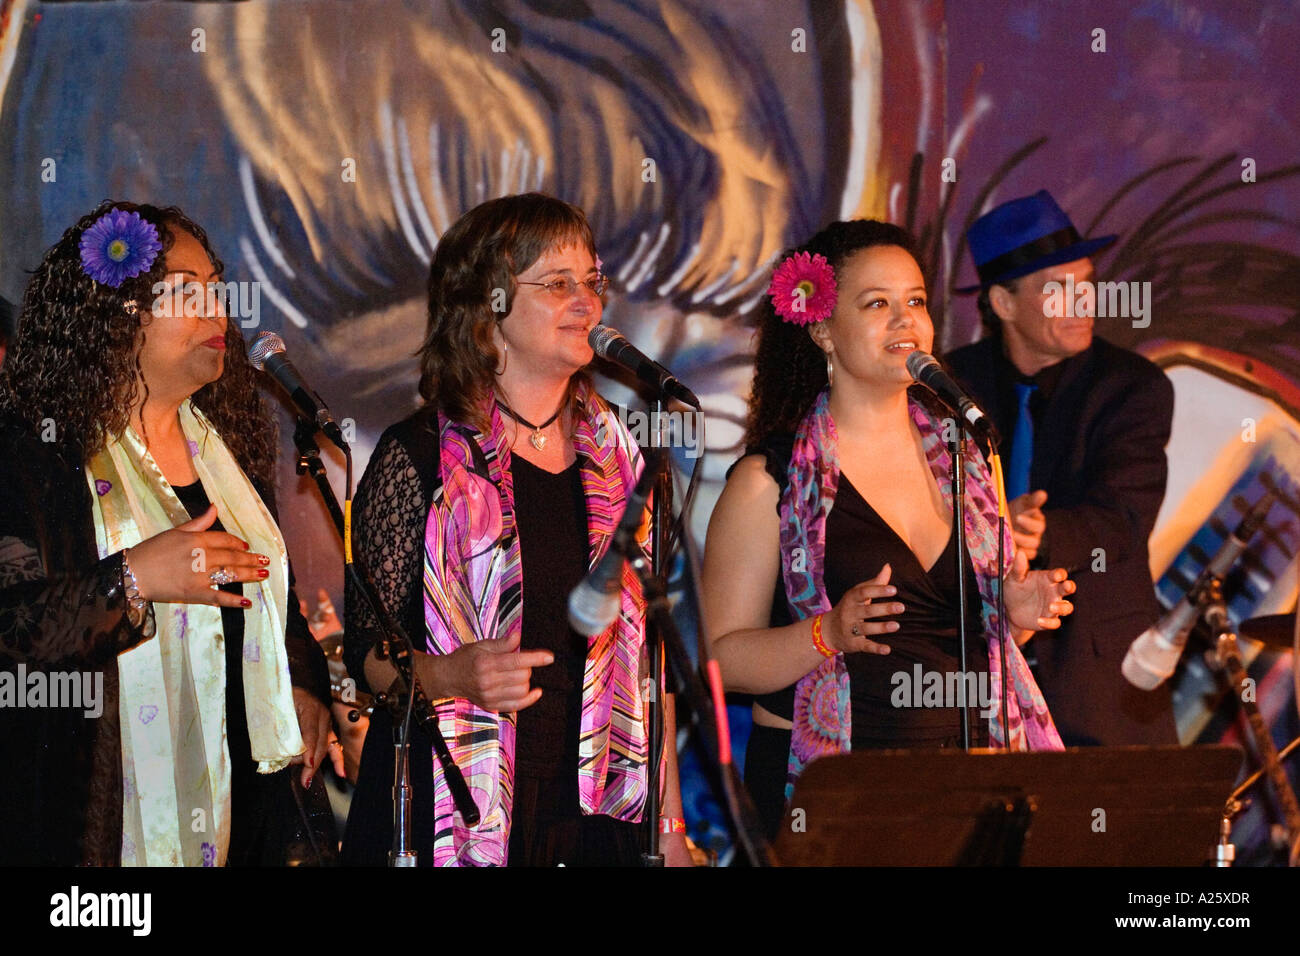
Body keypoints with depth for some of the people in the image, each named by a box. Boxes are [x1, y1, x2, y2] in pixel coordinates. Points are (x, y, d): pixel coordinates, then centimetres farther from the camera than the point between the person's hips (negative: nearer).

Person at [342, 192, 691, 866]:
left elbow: (648, 652, 13)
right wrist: (453, 676, -26)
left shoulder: (614, 456, 10)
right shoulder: (417, 456, -5)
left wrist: (669, 825, 10)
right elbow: (366, 650, -6)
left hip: (593, 812, 4)